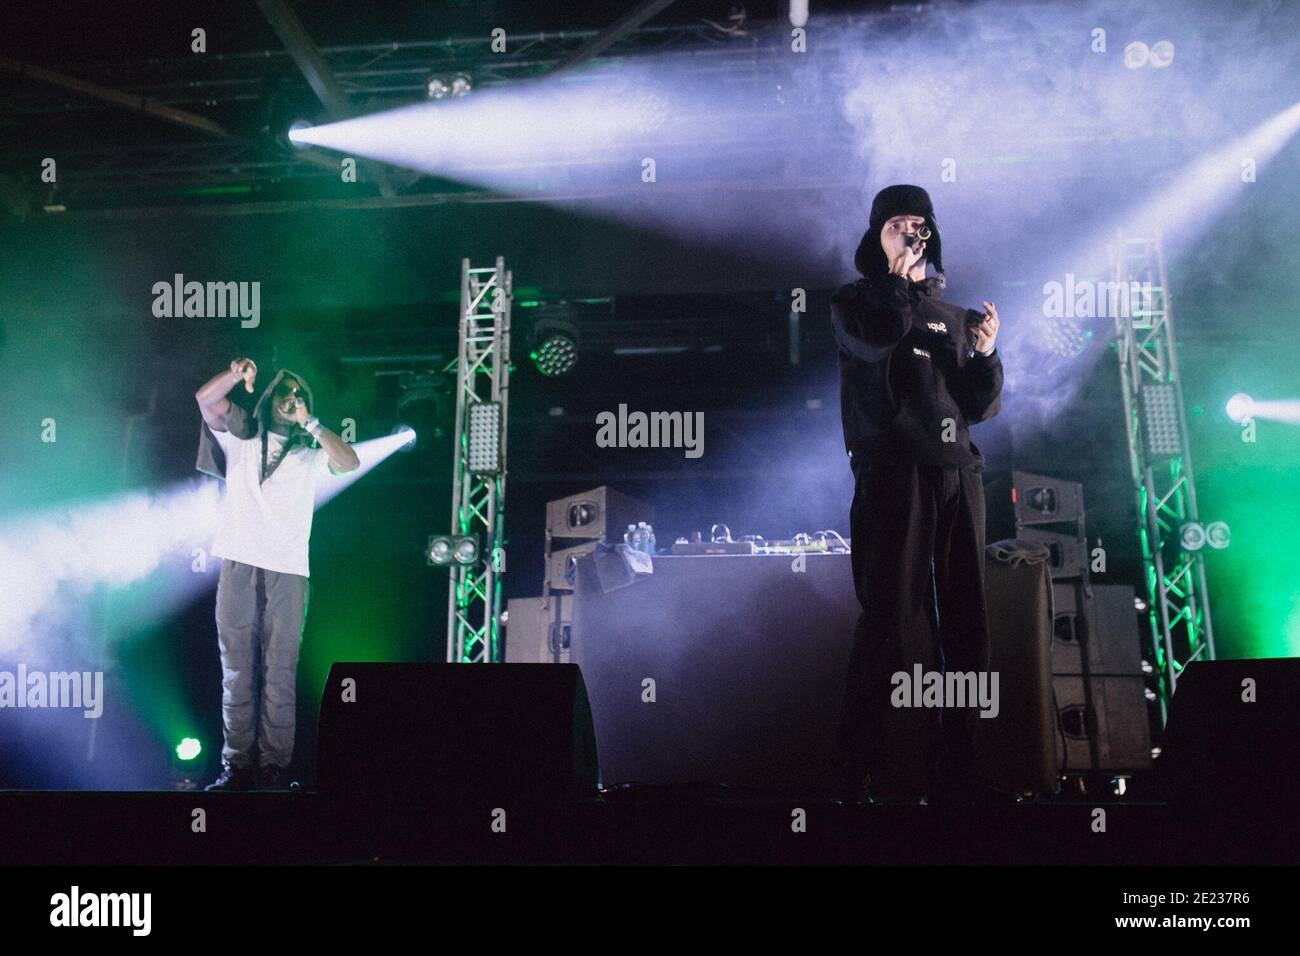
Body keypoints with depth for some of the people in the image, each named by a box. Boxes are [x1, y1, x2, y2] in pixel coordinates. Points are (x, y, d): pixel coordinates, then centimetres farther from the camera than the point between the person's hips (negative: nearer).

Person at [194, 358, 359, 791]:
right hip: (239, 565, 1)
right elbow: (206, 399, 1)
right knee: (236, 670, 1)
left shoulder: (309, 454, 16)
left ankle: (276, 768, -2)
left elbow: (349, 462, -4)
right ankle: (236, 766, 4)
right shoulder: (242, 439, 16)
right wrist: (237, 374, -17)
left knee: (280, 673, -4)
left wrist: (310, 422, -9)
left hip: (287, 571, 0)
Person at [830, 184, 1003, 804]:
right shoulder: (856, 303, 10)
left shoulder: (954, 317, 21)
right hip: (892, 474, -4)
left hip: (957, 475, 5)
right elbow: (876, 340, -13)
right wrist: (902, 278, -2)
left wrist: (985, 354, -1)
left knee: (965, 622, 2)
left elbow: (981, 408, 16)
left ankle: (959, 769, 8)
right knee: (897, 620, -8)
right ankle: (885, 775, -3)